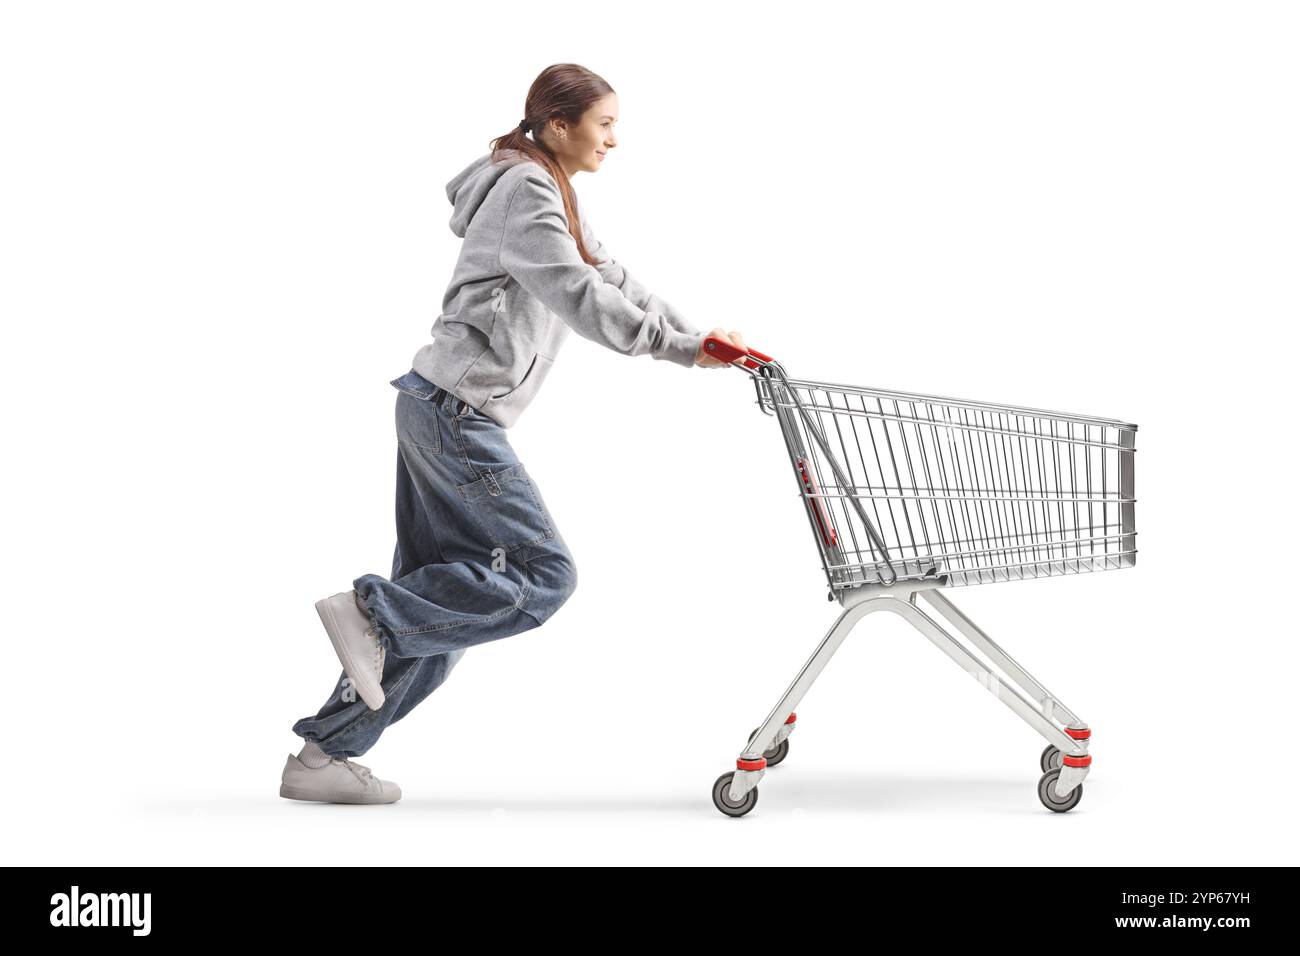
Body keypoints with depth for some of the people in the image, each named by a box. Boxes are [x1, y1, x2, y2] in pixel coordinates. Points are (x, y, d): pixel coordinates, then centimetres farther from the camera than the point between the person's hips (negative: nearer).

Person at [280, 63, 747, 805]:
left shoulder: (552, 195, 21)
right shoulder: (525, 191, -10)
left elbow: (613, 280, 17)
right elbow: (580, 297, -19)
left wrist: (699, 338, 6)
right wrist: (681, 350, -13)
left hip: (438, 410, 10)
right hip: (458, 411, -10)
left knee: (440, 603, 9)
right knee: (545, 574, -9)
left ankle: (324, 755, 12)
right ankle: (373, 614, -7)